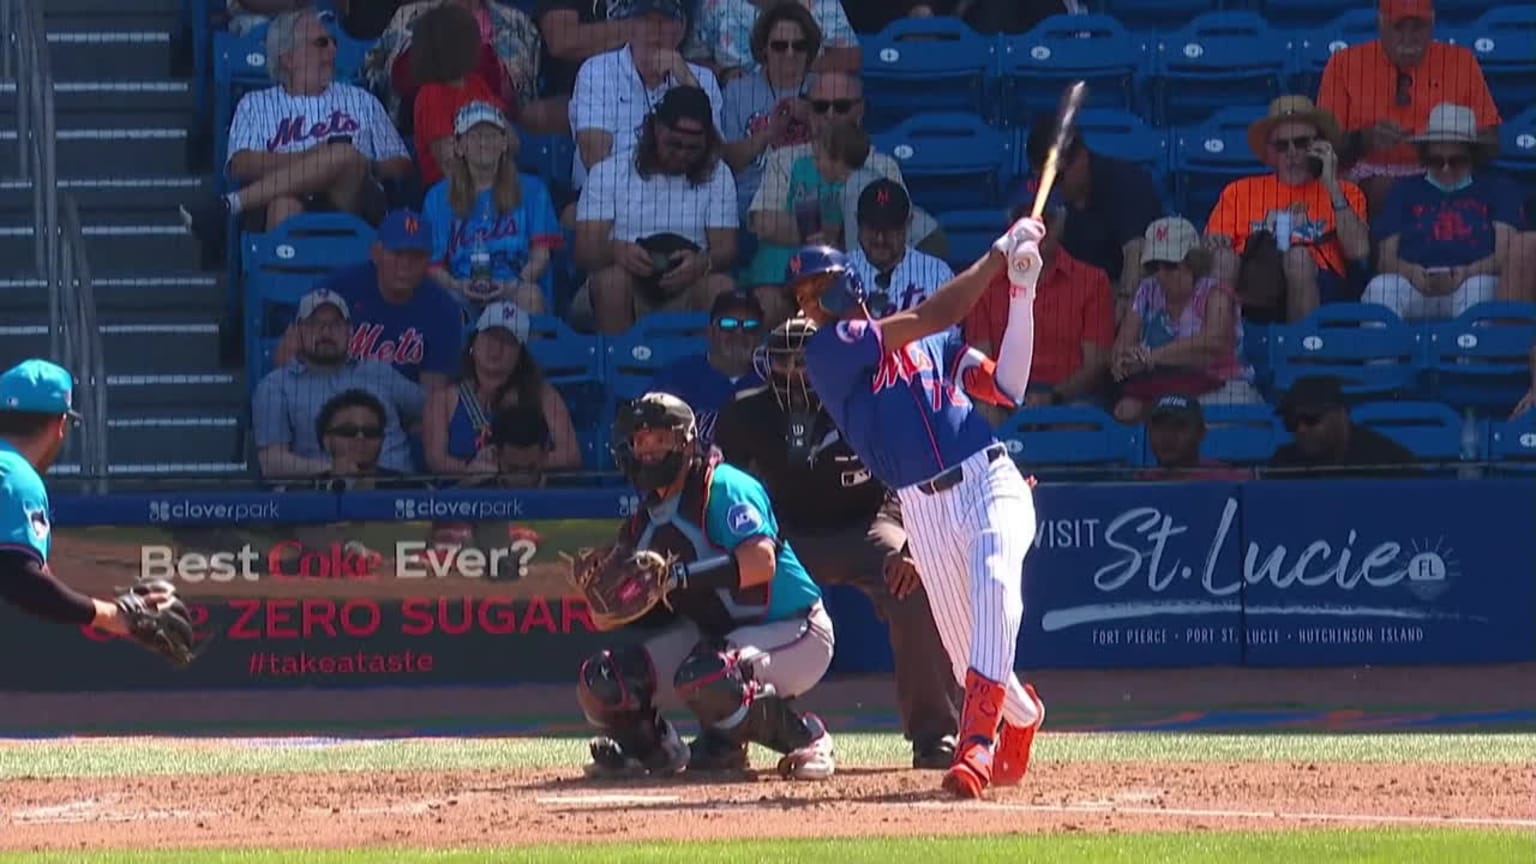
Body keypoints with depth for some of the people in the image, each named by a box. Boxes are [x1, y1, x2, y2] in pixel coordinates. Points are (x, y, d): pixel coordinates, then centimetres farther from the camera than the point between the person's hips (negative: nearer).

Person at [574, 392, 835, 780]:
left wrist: (677, 576, -39)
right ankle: (657, 749, 20)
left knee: (704, 676, -37)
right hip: (714, 637, 7)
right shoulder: (644, 525, 7)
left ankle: (804, 737, -15)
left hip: (791, 632, -7)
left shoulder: (723, 489, -16)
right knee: (601, 682, -6)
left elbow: (761, 562, -33)